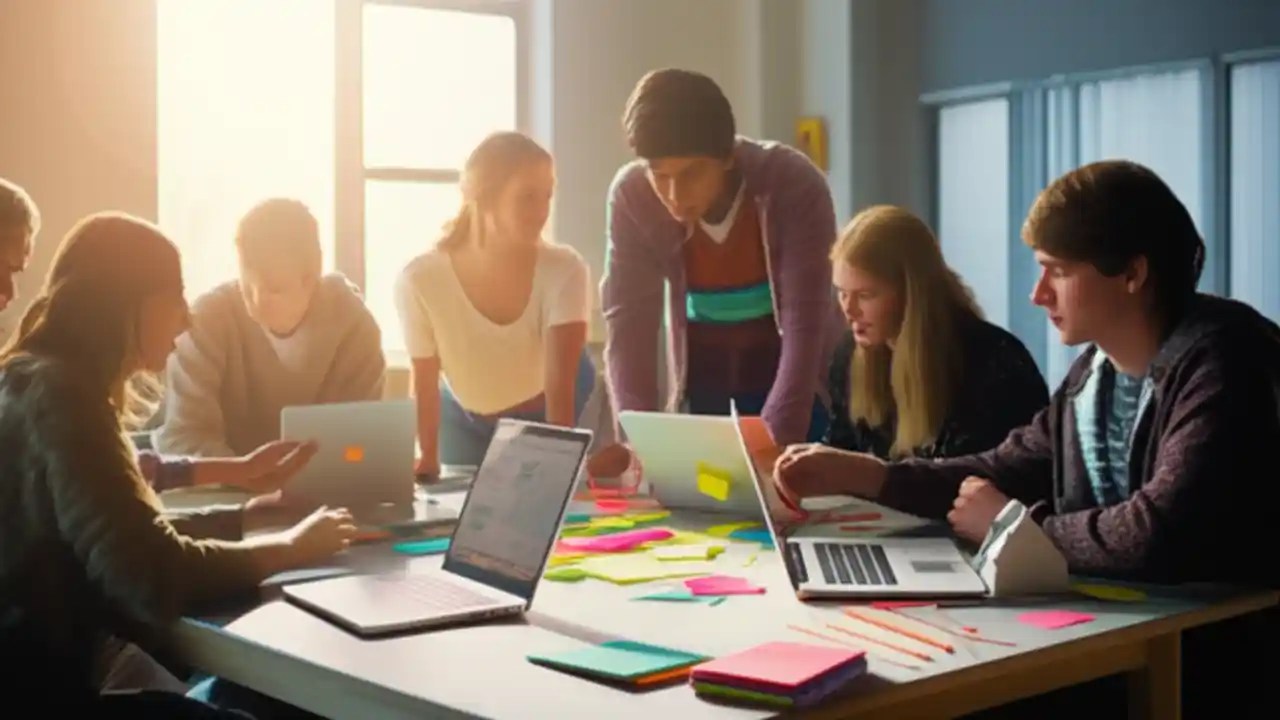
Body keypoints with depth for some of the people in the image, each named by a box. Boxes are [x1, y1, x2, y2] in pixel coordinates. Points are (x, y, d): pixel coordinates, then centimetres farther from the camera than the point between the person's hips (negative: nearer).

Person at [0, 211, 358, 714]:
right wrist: (290, 548, -11)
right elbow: (153, 574, -25)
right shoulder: (60, 396, -18)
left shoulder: (41, 381, 13)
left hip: (47, 666, 10)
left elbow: (133, 531, 15)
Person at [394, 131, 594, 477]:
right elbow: (424, 383, -17)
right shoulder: (421, 280, -31)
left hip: (549, 415, -1)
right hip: (465, 420, 1)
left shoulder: (565, 271, -32)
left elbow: (561, 386, -38)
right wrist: (428, 459, -23)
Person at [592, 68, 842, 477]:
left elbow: (805, 322, -31)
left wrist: (776, 438, -42)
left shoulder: (794, 185, -28)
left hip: (789, 366, -2)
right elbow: (628, 319, -20)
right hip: (702, 367, 2)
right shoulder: (631, 195, -21)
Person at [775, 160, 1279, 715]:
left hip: (1224, 658, -7)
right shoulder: (1096, 368, 6)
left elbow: (1157, 538, -30)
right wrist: (857, 473, 1)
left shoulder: (1219, 362, -20)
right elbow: (1007, 472, 13)